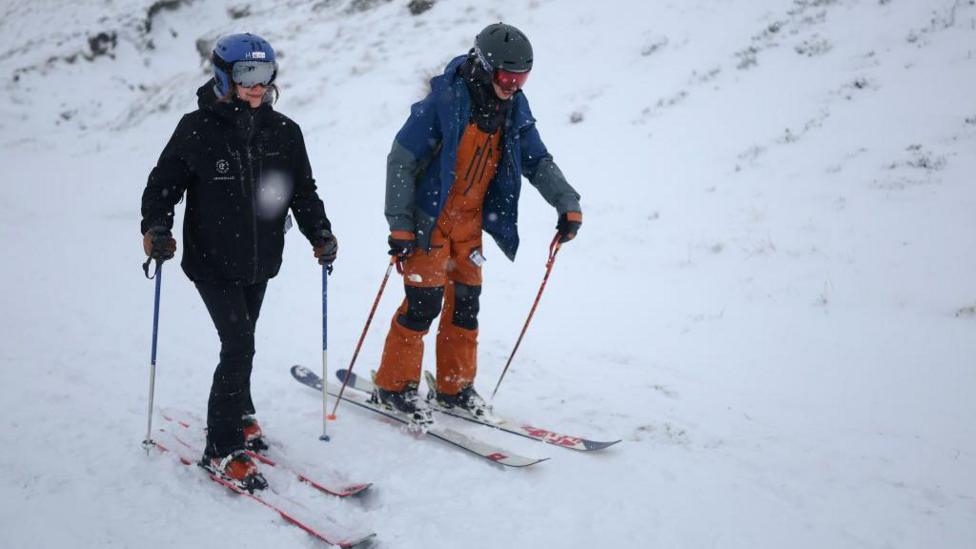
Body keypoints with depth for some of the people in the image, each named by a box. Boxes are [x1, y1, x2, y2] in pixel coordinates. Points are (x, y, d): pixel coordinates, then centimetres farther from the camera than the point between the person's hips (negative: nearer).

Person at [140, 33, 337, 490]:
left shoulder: (283, 132, 3)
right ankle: (222, 449, -2)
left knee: (241, 341, 18)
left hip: (260, 262, 5)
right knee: (239, 345, -12)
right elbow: (164, 183, -1)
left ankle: (236, 416, 39)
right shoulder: (198, 129, -8)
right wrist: (156, 229, -16)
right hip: (213, 261, -4)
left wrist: (320, 233, -1)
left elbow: (303, 191, 11)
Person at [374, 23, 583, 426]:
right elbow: (401, 160, -19)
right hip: (429, 217, -6)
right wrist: (399, 225, -22)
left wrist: (567, 203, -7)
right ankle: (393, 385, 8)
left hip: (470, 220, 6)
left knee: (465, 301, 9)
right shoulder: (444, 101, -21)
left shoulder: (514, 110, -2)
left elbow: (538, 162, 7)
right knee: (424, 301, -8)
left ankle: (454, 386, 24)